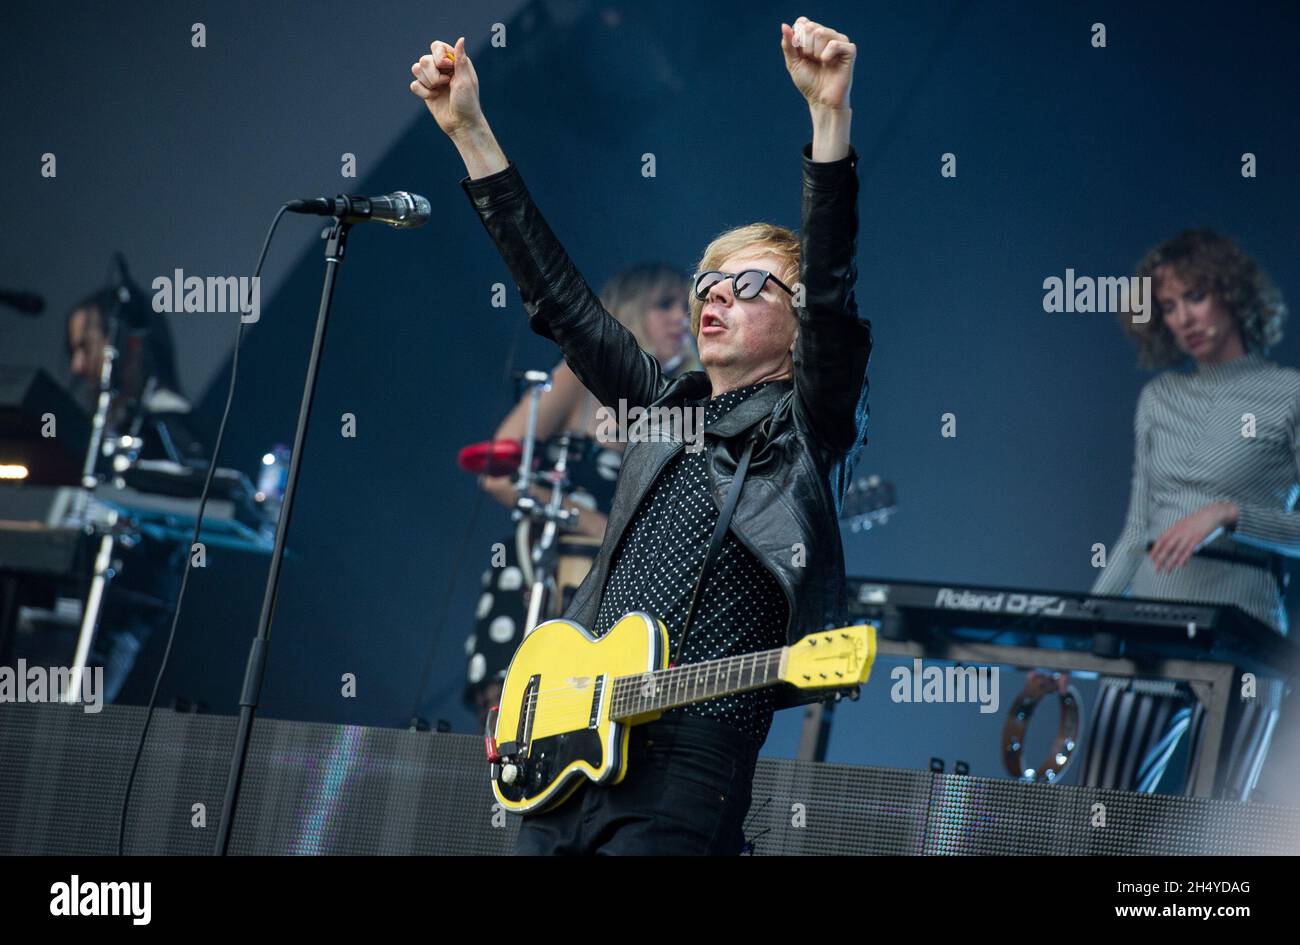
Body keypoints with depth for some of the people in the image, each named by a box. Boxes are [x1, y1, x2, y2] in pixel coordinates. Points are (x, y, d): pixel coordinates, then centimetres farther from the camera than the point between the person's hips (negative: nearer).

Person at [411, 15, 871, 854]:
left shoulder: (807, 424, 3)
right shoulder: (669, 406, 20)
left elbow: (833, 290, -13)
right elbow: (557, 293, 18)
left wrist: (830, 113, -25)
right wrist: (467, 128, 14)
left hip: (689, 757, -7)